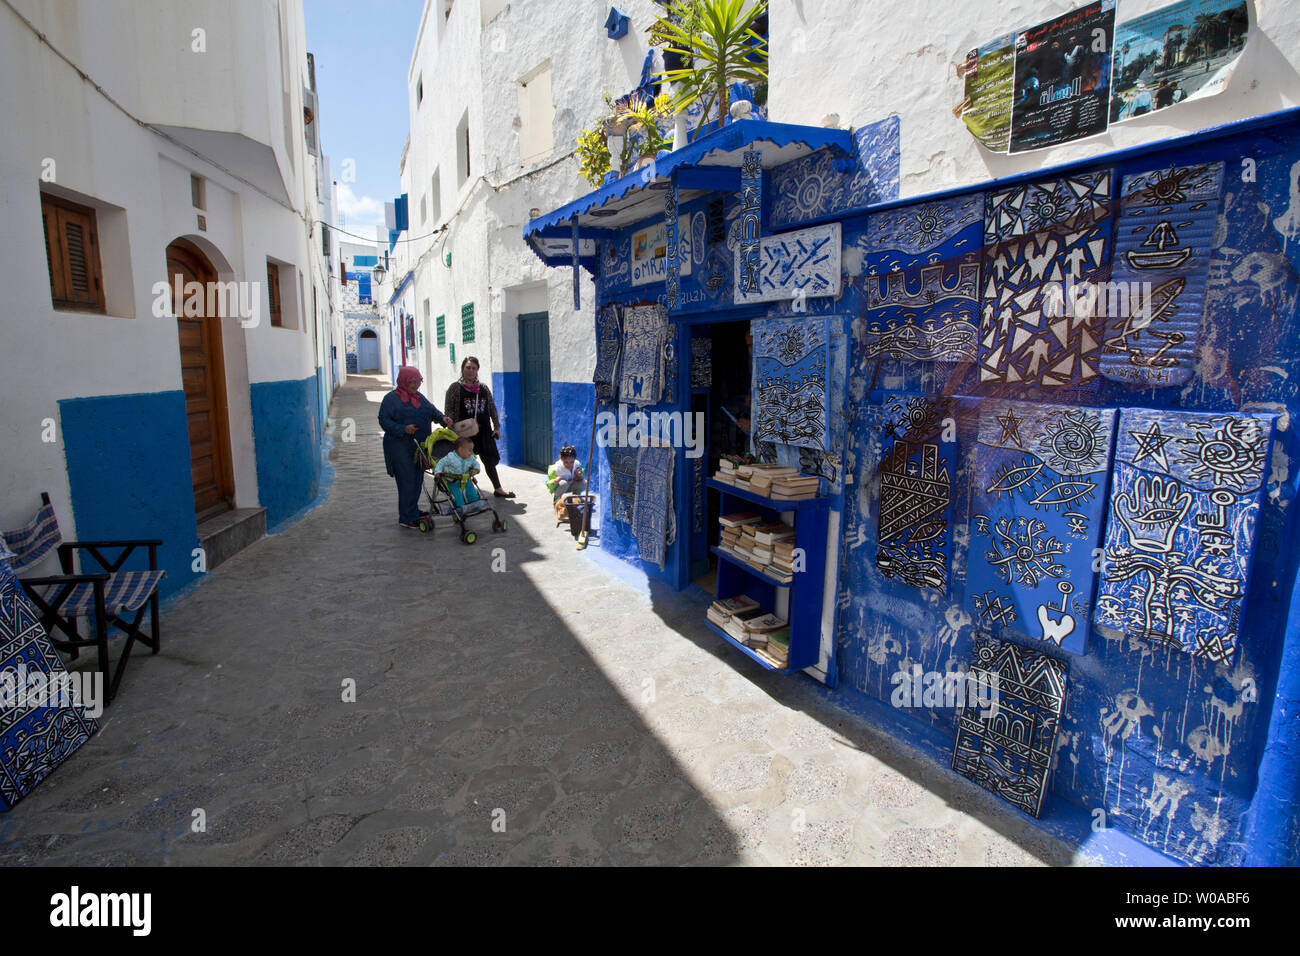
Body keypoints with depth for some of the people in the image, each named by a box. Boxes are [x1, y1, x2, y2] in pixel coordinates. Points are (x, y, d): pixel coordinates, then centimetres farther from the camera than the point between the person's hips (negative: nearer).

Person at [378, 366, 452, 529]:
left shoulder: (419, 397, 16)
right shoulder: (391, 398, -6)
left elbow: (432, 410, 12)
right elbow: (384, 420, -11)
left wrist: (442, 418, -10)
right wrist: (403, 429, -24)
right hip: (400, 447, -7)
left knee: (417, 479, 12)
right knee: (407, 481, -7)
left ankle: (412, 511, 27)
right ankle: (406, 519, -1)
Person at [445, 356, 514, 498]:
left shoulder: (483, 388, 11)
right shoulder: (455, 387, -1)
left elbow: (492, 408, 14)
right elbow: (449, 411, -3)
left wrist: (496, 427, 7)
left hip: (484, 431, 4)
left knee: (490, 460, 9)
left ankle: (498, 489, 20)